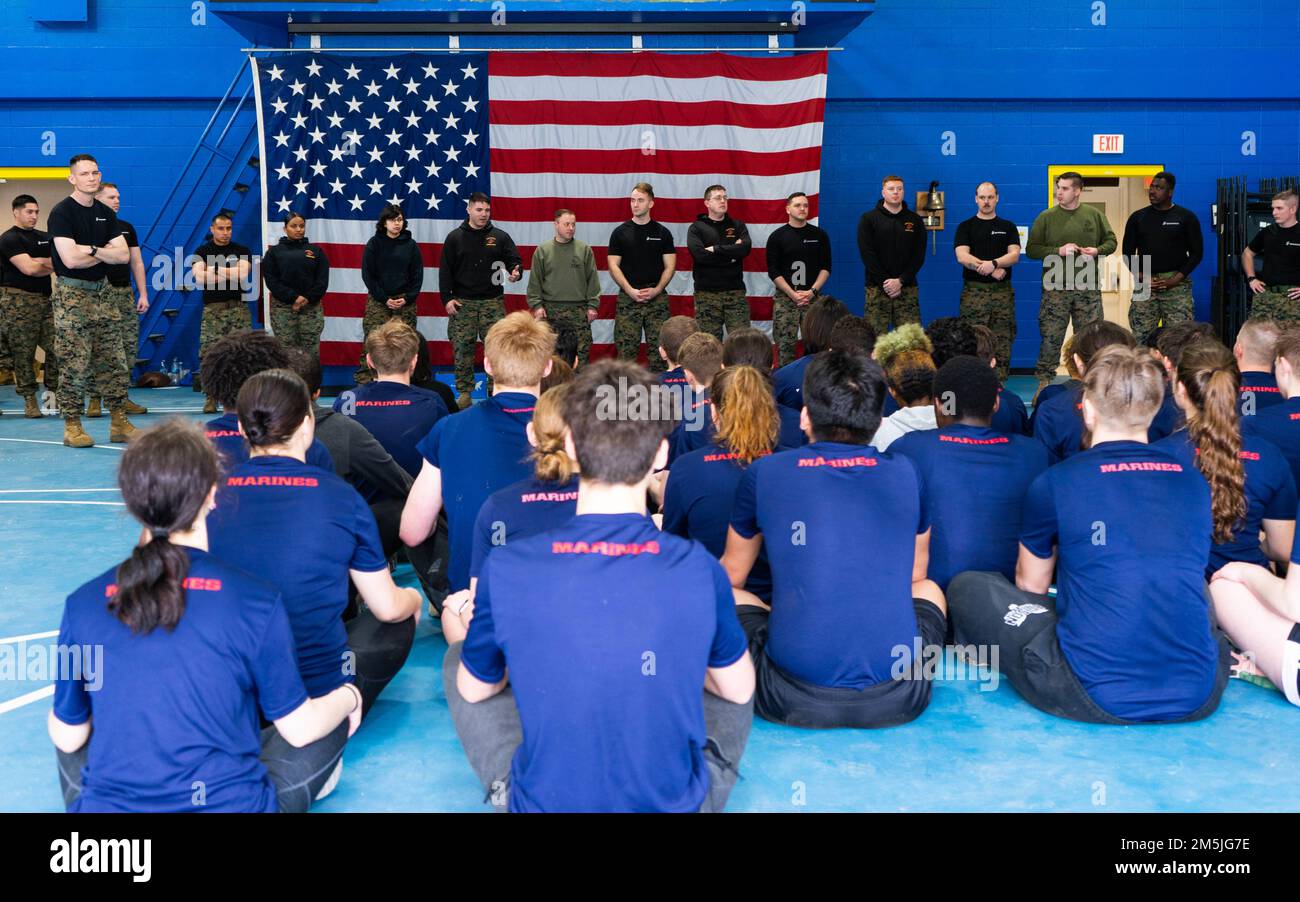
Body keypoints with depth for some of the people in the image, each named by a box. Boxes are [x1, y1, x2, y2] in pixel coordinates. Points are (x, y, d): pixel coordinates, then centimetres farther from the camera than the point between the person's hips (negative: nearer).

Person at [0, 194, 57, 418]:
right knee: (24, 353, -3)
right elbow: (28, 268, -12)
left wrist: (37, 261, -5)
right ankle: (29, 400, 3)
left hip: (45, 298, 6)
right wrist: (50, 265, 2)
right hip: (19, 301, -6)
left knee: (57, 347, -3)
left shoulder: (45, 238, 19)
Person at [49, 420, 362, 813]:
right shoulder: (255, 600, -13)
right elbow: (299, 729, -4)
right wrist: (349, 696, 18)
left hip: (104, 803, 3)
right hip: (228, 803, -3)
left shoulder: (83, 604, -6)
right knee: (332, 722, 18)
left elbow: (68, 737, 6)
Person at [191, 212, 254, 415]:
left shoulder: (242, 251, 11)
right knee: (209, 353, -6)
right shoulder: (202, 251, 10)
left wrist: (215, 272, -4)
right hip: (212, 309, 0)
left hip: (239, 307, 0)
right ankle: (210, 398, 0)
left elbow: (243, 274, -7)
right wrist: (231, 275, -5)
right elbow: (199, 278, -7)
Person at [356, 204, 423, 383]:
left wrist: (407, 298, -7)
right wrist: (385, 299, -8)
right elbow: (367, 274, 0)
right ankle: (364, 381, -5)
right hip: (377, 301, -1)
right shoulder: (374, 243, 3)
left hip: (405, 301, 1)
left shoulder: (410, 245, 8)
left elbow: (418, 275, 7)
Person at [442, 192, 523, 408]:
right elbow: (445, 271, 5)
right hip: (463, 303, 0)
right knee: (462, 349, -1)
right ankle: (464, 393, 8)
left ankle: (496, 391, 6)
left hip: (493, 302, 0)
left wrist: (516, 272, -18)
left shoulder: (500, 236, 8)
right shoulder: (455, 237, 6)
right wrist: (447, 298, -4)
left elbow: (514, 260, 6)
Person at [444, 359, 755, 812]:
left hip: (542, 801, 0)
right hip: (677, 801, 1)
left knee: (456, 661, 21)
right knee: (734, 674, 26)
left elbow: (474, 690, 1)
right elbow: (739, 691, 1)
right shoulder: (699, 569, -18)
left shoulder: (506, 569, -18)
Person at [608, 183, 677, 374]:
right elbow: (613, 266, 1)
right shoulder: (620, 233, 6)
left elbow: (670, 266, 5)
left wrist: (657, 290, -10)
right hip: (628, 297, 0)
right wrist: (630, 290, -11)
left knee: (658, 347, 0)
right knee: (625, 349, -3)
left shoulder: (662, 233, 8)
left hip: (657, 296, 1)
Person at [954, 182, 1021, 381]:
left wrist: (993, 263, -18)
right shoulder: (966, 226, 8)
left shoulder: (1008, 227, 13)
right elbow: (962, 256, -6)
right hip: (973, 290, -2)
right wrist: (993, 270, -11)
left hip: (1002, 291, 2)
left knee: (1002, 341, -1)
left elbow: (1014, 255, 0)